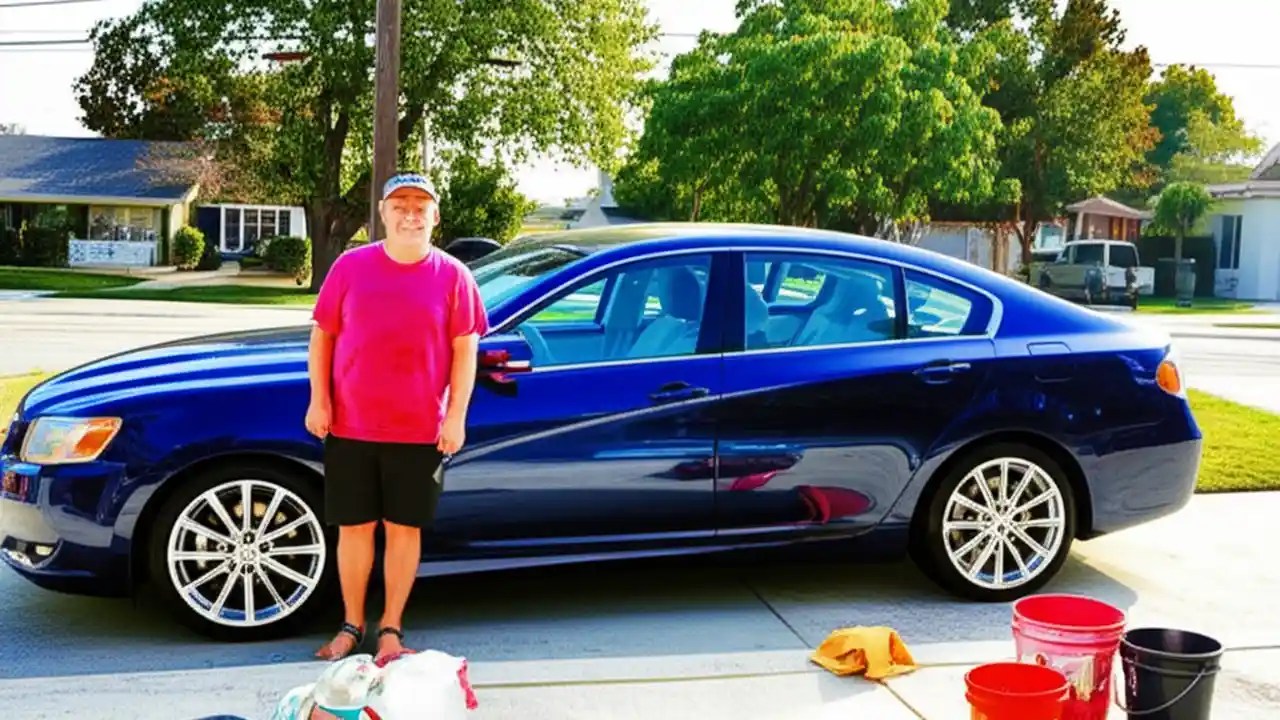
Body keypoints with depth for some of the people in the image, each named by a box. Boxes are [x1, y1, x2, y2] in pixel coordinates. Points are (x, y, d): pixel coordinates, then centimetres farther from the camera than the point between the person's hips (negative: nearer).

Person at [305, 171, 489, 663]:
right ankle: (352, 625, 26)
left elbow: (464, 350, -1)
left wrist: (456, 417, -8)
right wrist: (318, 398, -2)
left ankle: (391, 628, 21)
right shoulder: (351, 266, 1)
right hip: (350, 427, 1)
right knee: (354, 527, 10)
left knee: (405, 529, 7)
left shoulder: (452, 276, -1)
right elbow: (322, 334, 6)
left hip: (420, 432, -1)